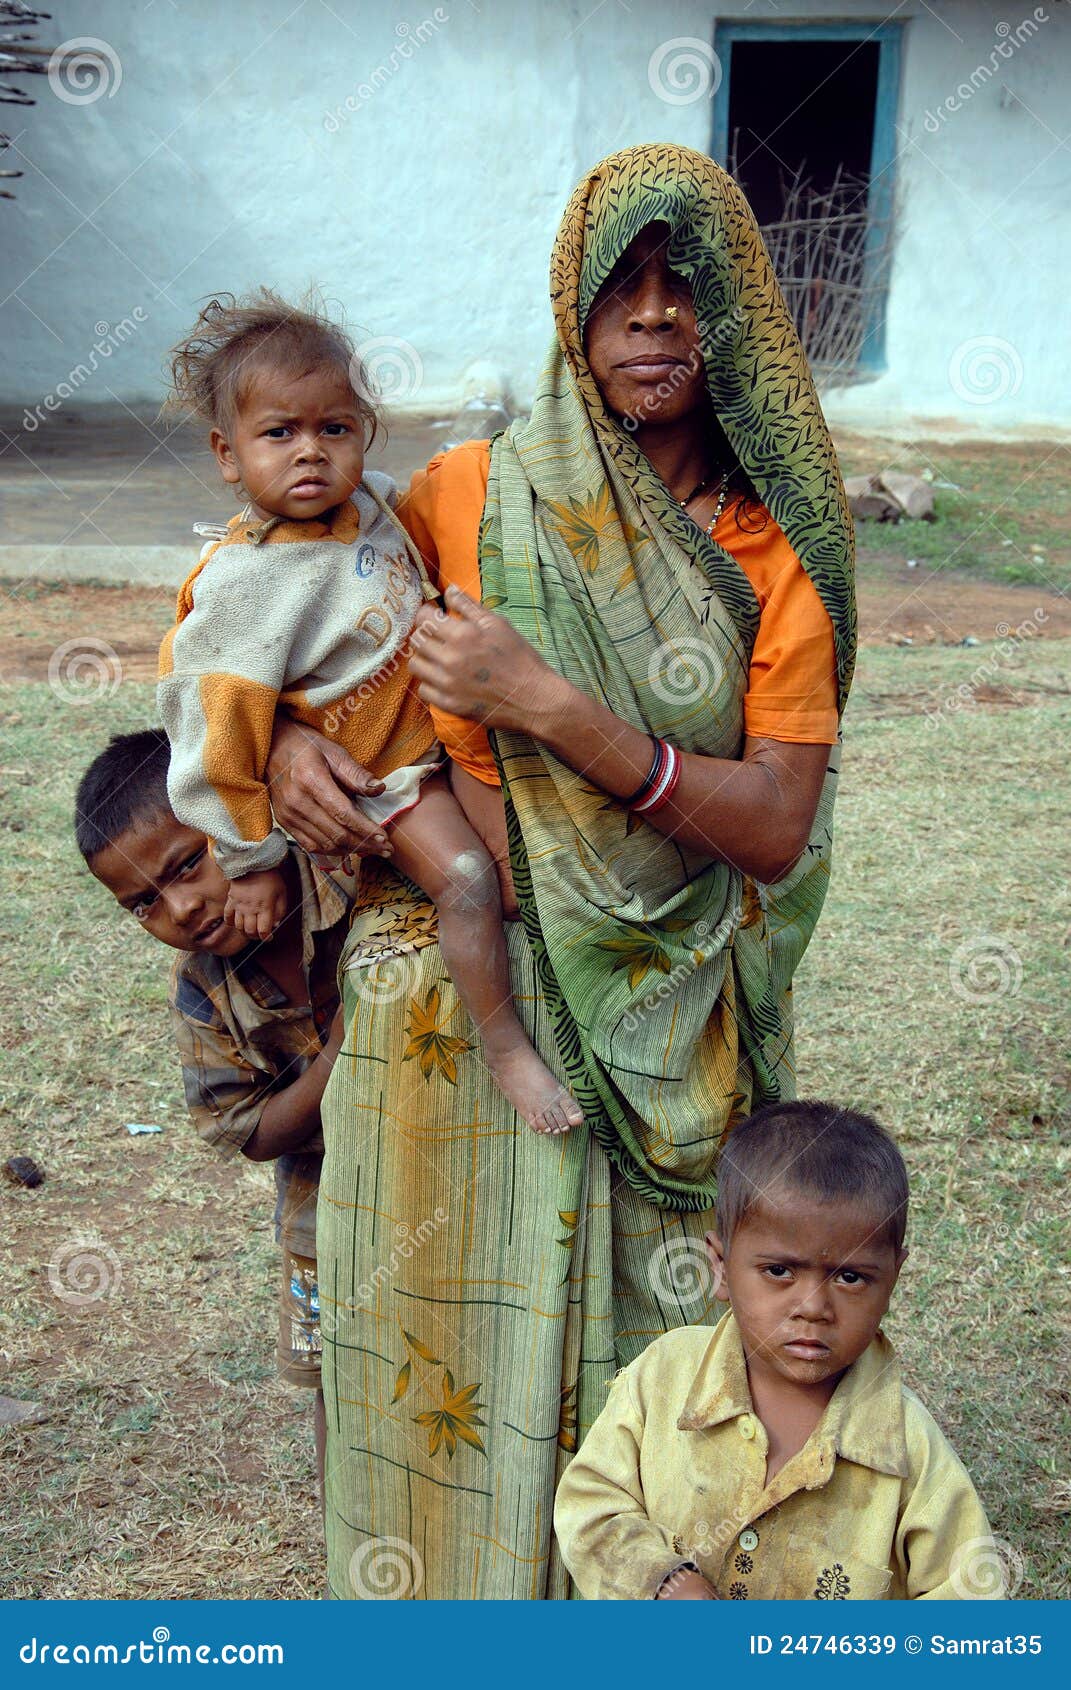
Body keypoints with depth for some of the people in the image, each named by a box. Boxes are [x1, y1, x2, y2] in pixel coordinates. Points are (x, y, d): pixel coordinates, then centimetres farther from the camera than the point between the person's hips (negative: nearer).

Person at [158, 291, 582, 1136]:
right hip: (380, 771, -8)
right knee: (467, 879, -19)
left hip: (439, 714, 8)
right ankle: (505, 1045, -2)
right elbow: (216, 729, -21)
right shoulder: (245, 585, -28)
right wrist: (250, 860, -14)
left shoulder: (370, 498, -8)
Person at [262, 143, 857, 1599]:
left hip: (665, 1025, 0)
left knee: (650, 1358, 6)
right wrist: (284, 732, -9)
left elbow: (776, 829, -10)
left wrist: (552, 707, -19)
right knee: (459, 1359, 6)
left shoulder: (778, 551, -1)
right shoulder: (475, 498, -1)